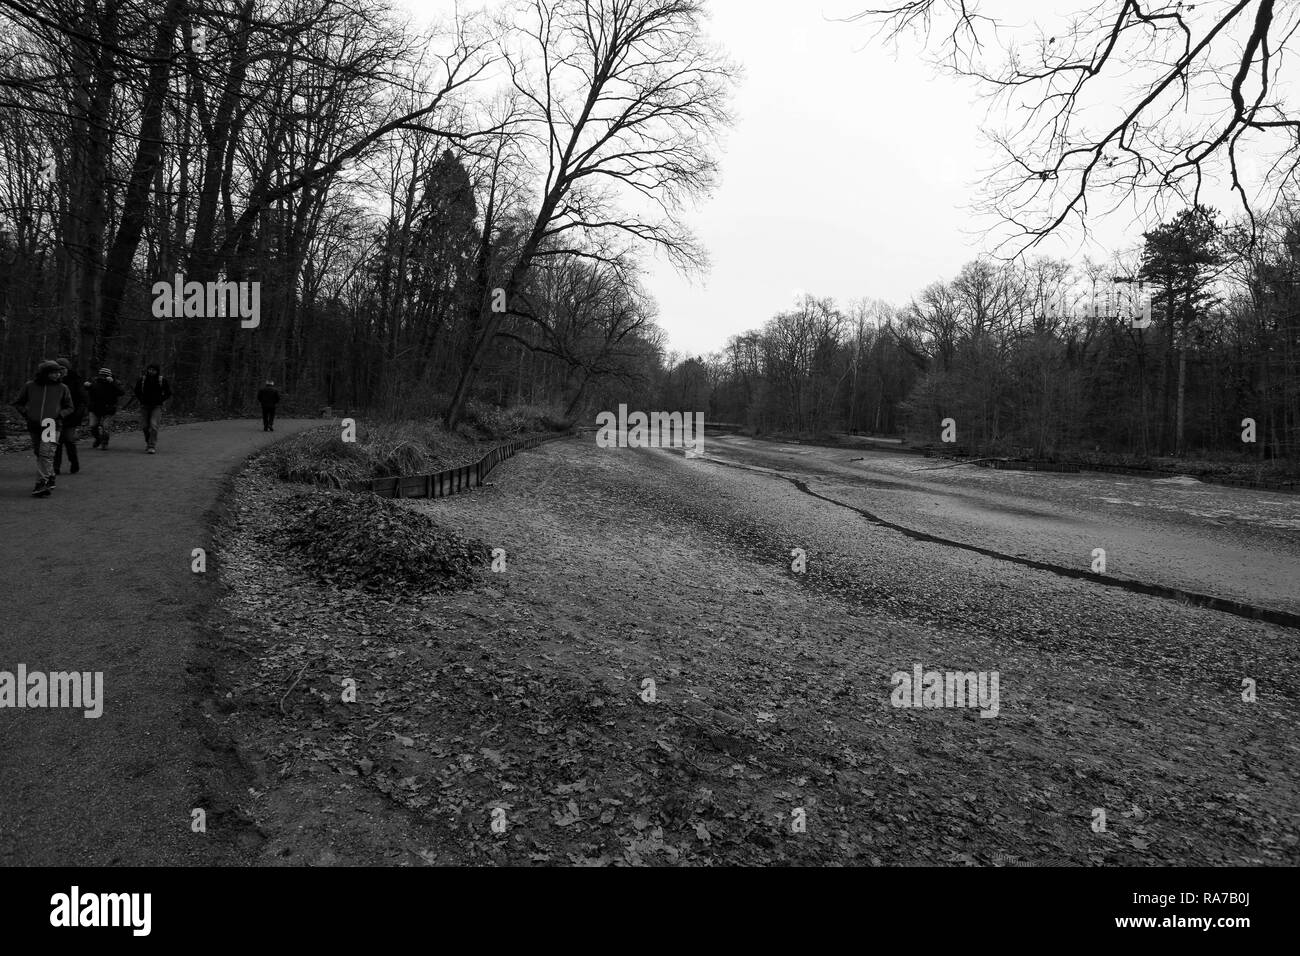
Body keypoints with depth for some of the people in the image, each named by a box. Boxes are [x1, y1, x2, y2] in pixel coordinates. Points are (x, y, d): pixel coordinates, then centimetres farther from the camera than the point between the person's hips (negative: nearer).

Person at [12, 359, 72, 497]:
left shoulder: (62, 388, 0)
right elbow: (18, 403, 14)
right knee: (39, 454, 12)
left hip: (52, 426, -3)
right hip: (34, 427, 3)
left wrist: (59, 416, -6)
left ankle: (42, 484, -18)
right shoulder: (30, 386, 1)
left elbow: (69, 407, 10)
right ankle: (50, 479, 28)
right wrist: (26, 414, -1)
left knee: (46, 454, -15)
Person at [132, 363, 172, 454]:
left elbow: (168, 393, 7)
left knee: (153, 425, -16)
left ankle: (152, 446, -14)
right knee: (144, 426, 5)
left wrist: (160, 400, -2)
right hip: (144, 406, 3)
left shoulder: (162, 381, -4)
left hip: (156, 406, -3)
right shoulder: (142, 380, 1)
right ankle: (148, 442, 29)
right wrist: (141, 400, 6)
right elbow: (136, 391, 16)